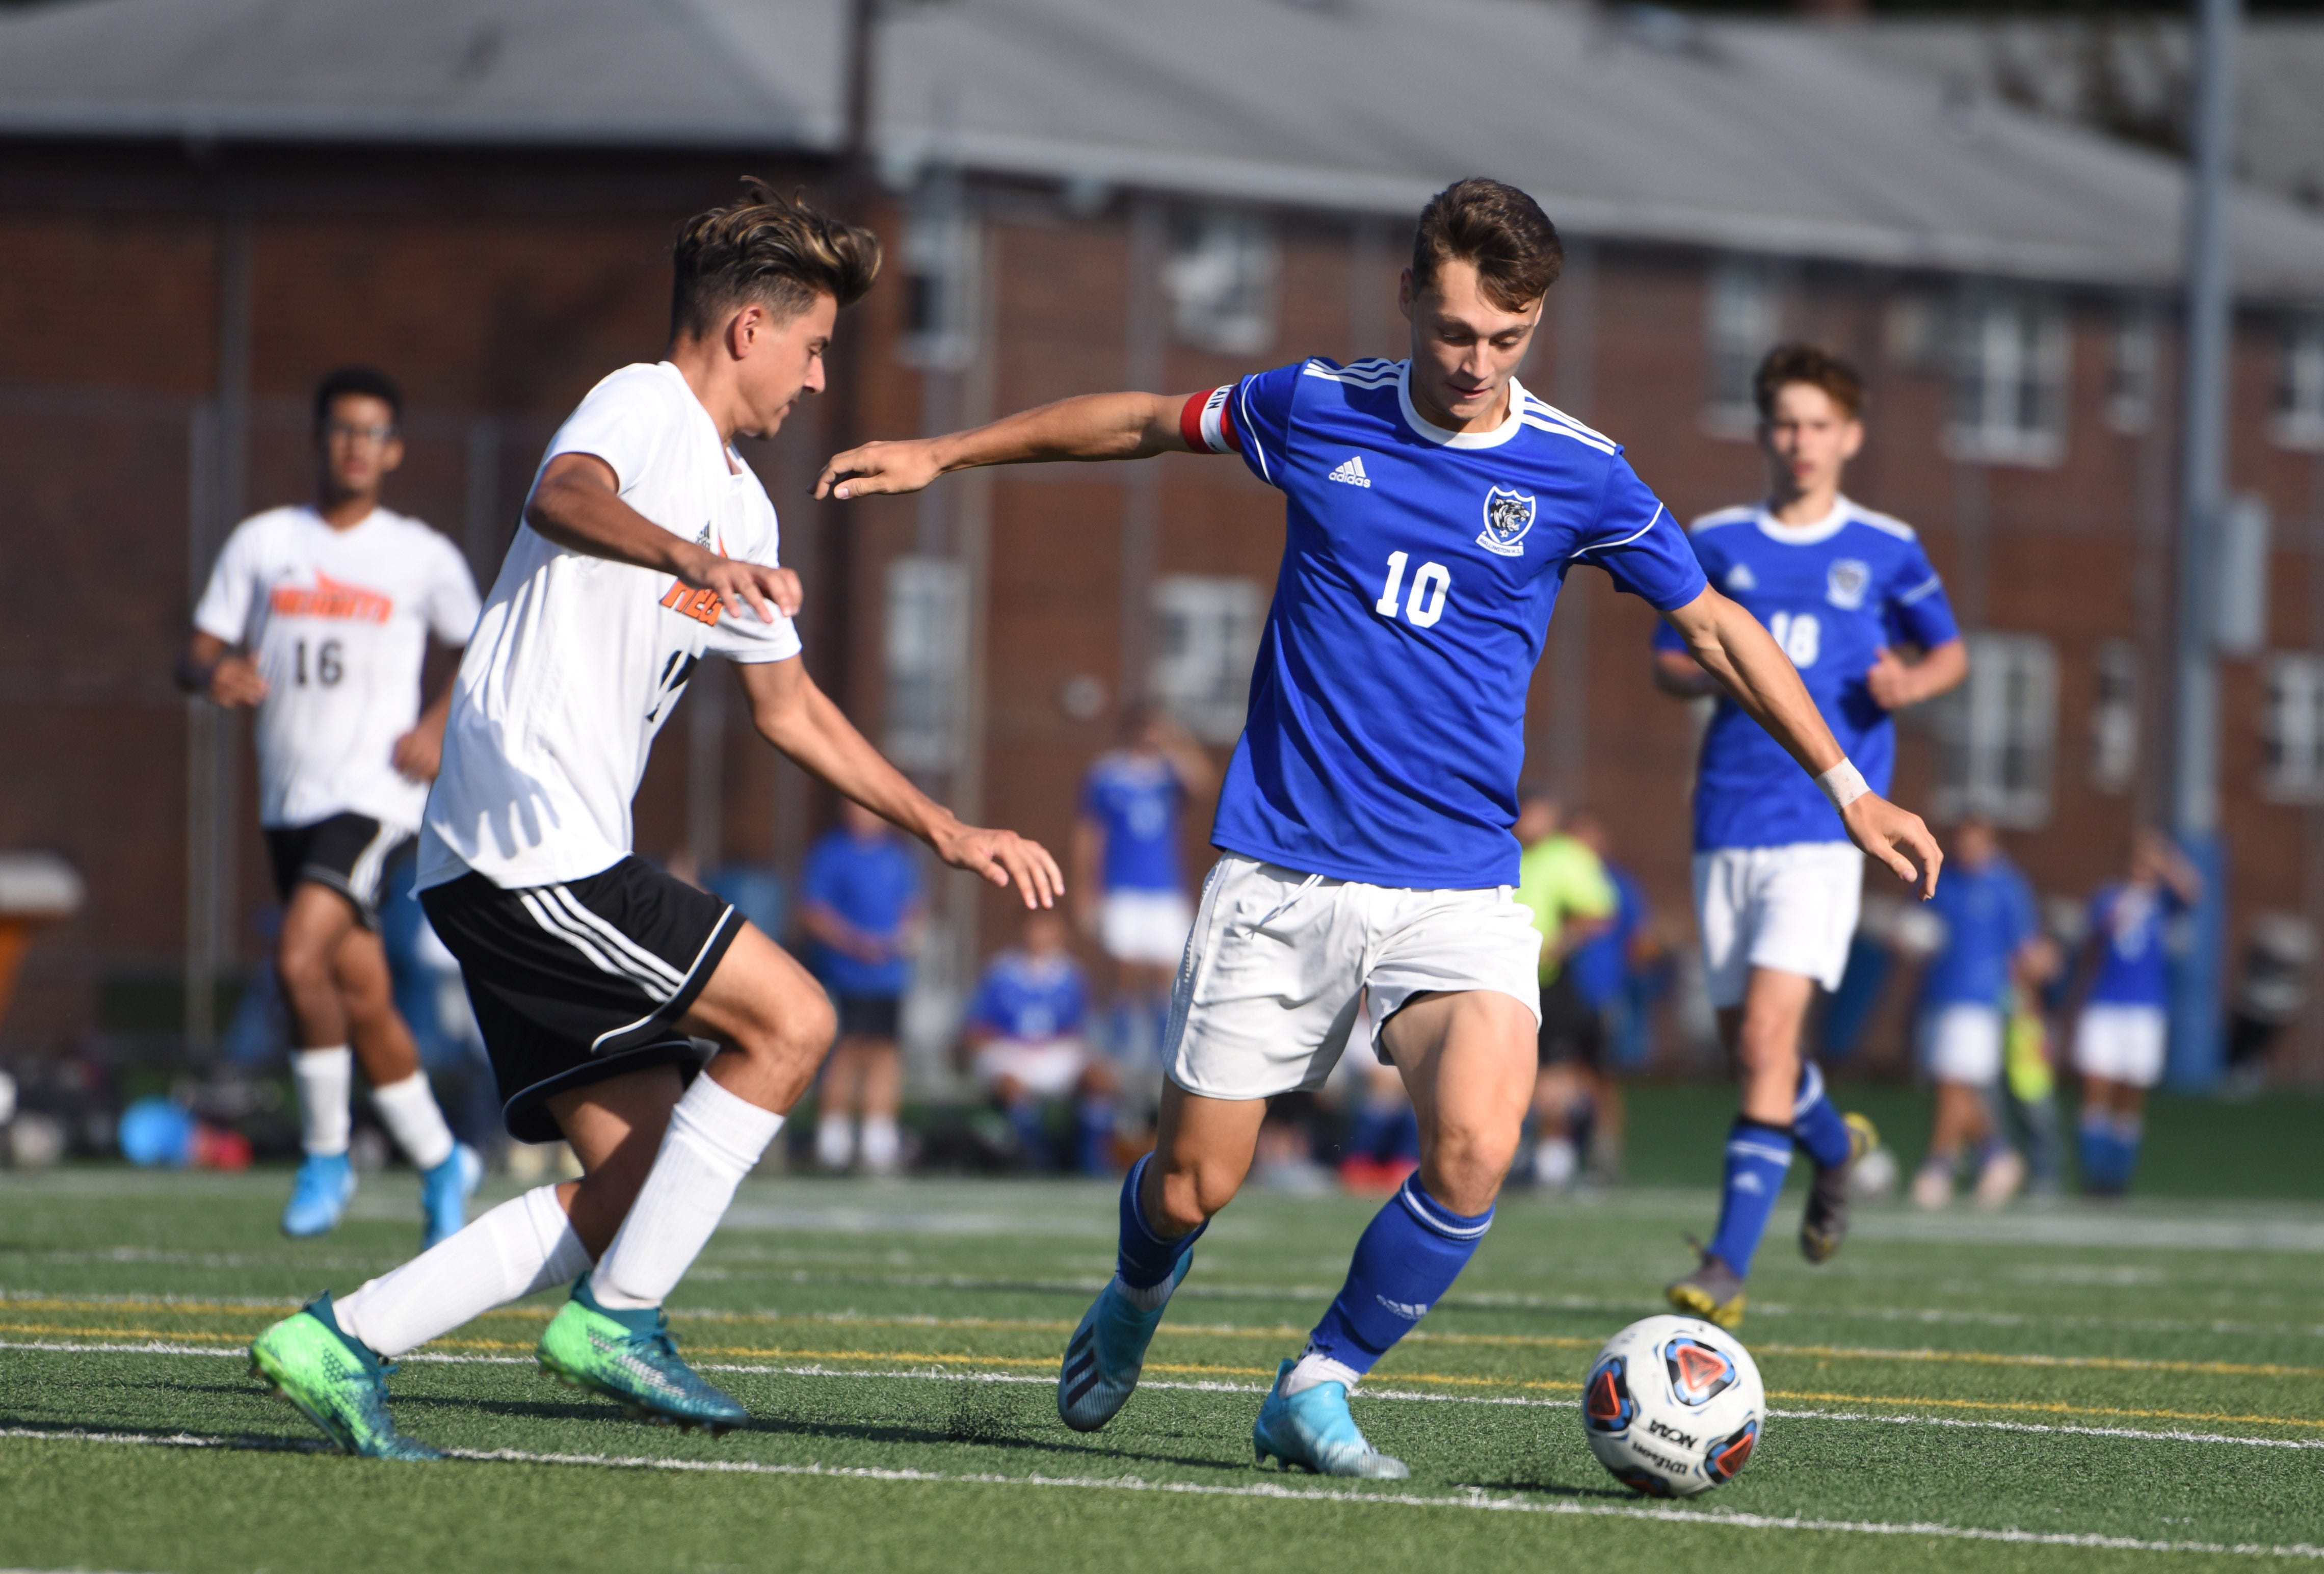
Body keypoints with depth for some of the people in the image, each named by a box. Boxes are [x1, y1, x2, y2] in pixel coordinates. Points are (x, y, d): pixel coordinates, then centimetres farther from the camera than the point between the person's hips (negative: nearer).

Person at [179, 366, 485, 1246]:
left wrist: (438, 727, -3)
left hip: (374, 795, -4)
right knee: (363, 1000, 9)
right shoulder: (261, 544, 8)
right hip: (289, 801, 4)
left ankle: (326, 1155, -8)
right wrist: (217, 673, -17)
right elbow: (197, 656, 7)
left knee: (298, 958, -22)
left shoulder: (423, 558, 3)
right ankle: (439, 1161, 27)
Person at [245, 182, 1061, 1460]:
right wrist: (691, 557, -50)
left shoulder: (740, 502, 23)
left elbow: (788, 707, 33)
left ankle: (344, 1342, 6)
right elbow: (563, 500, -31)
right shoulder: (643, 406, -6)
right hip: (532, 844, -10)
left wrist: (948, 834, 31)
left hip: (536, 866, 10)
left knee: (635, 1183, 4)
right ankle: (614, 1318, -7)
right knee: (791, 1019, -12)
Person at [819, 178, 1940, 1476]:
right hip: (1280, 872, 1)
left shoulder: (1579, 476, -2)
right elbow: (1150, 423, 18)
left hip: (1460, 890, 0)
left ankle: (1320, 1388, -2)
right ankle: (1135, 1309, 39)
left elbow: (1716, 625, 9)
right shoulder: (1315, 411, 0)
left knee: (1477, 1148, -25)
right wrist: (943, 454, 24)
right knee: (1194, 1182, 1)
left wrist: (1848, 788, 7)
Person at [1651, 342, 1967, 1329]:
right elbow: (1668, 663, 16)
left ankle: (1728, 1266, -18)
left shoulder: (1885, 551, 5)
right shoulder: (1716, 544, 9)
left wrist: (1911, 684, -7)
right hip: (1728, 821, 4)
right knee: (1746, 1045, 9)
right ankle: (1836, 1144, 43)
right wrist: (1719, 676, -6)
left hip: (1825, 823, -4)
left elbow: (1950, 654, 16)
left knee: (1767, 1036, -17)